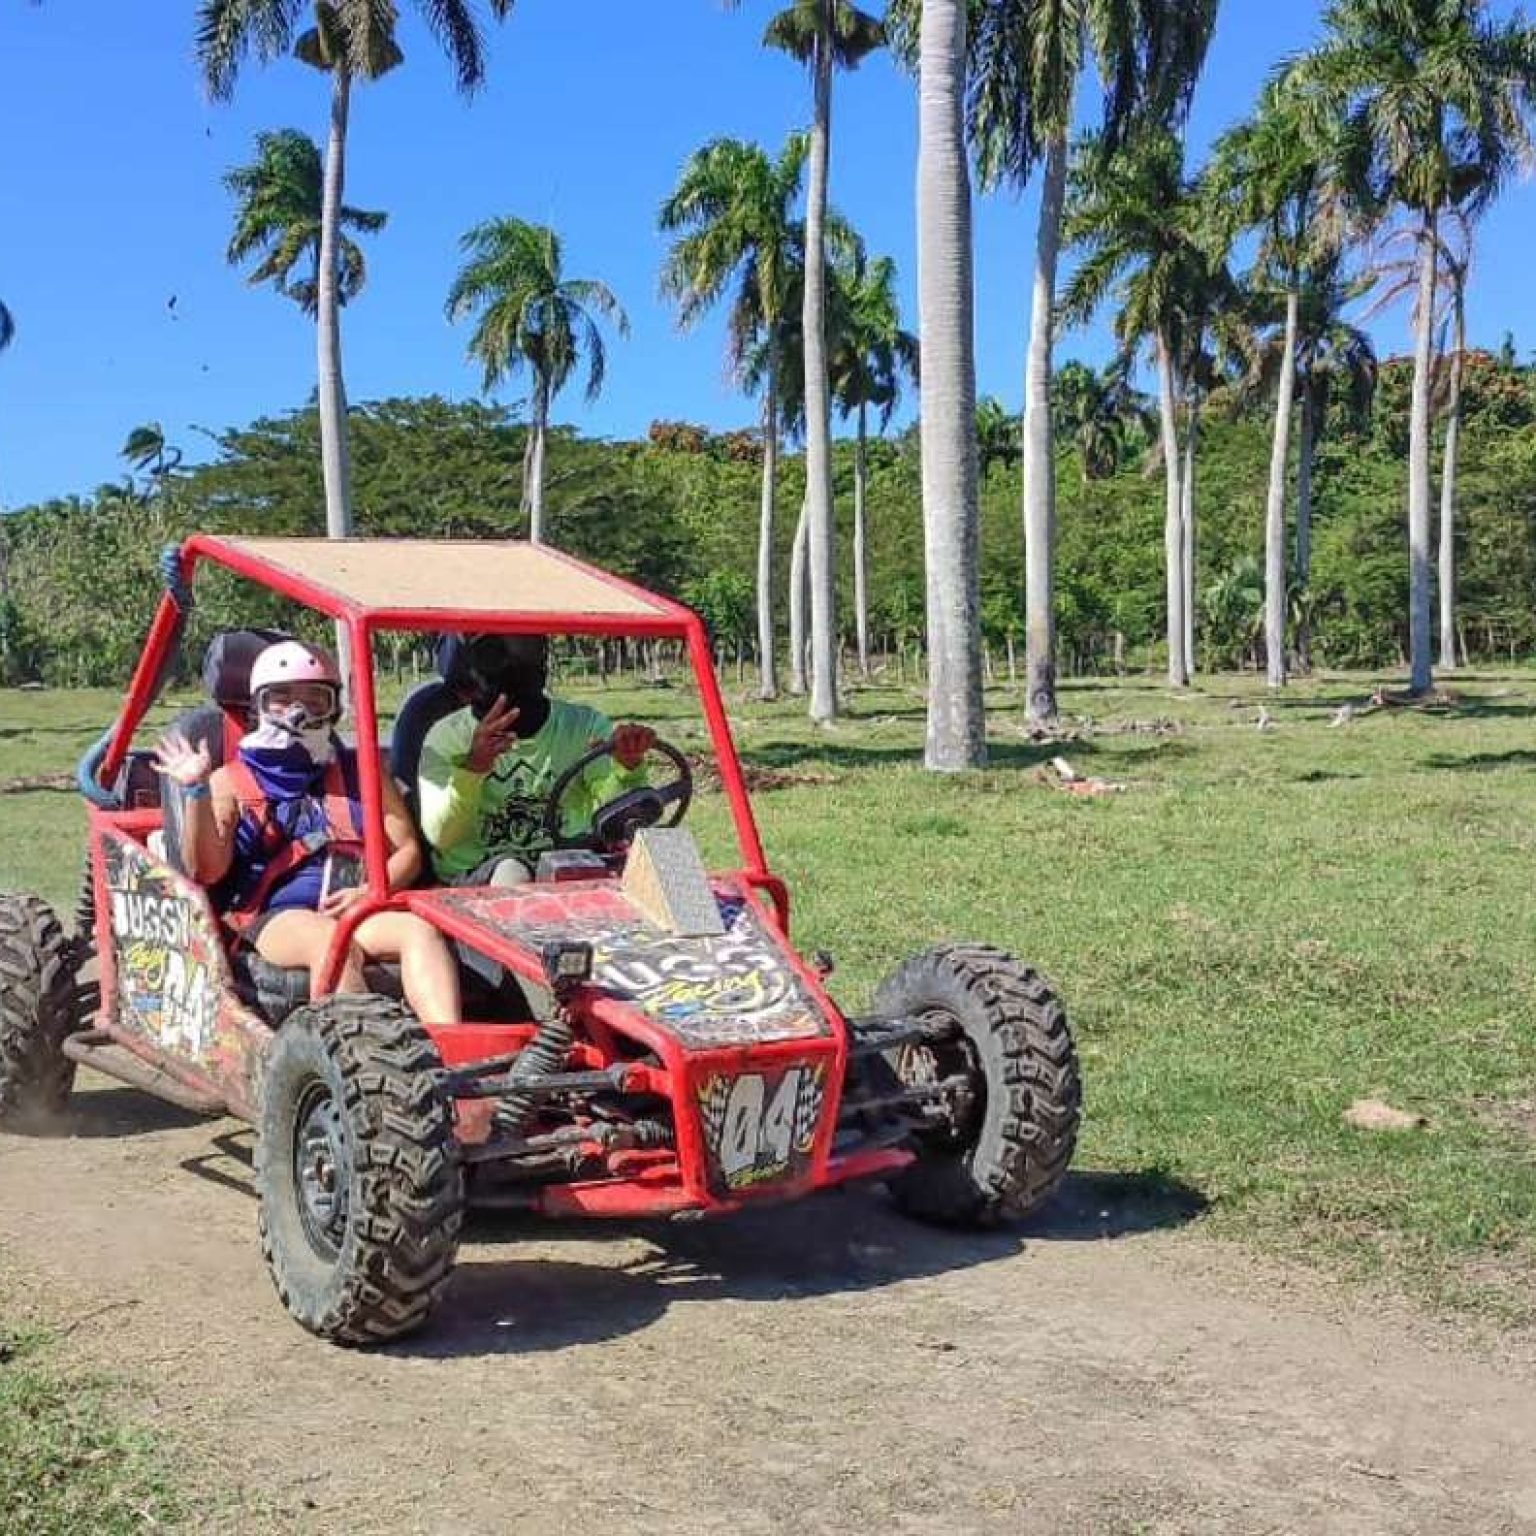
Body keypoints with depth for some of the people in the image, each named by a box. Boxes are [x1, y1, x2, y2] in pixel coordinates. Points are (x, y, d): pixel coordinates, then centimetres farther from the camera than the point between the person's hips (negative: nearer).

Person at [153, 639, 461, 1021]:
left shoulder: (360, 771, 23)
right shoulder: (232, 782, 16)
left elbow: (408, 851, 14)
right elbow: (205, 871, 3)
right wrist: (196, 792, -9)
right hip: (279, 916, -2)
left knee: (420, 931, -30)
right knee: (333, 941, -37)